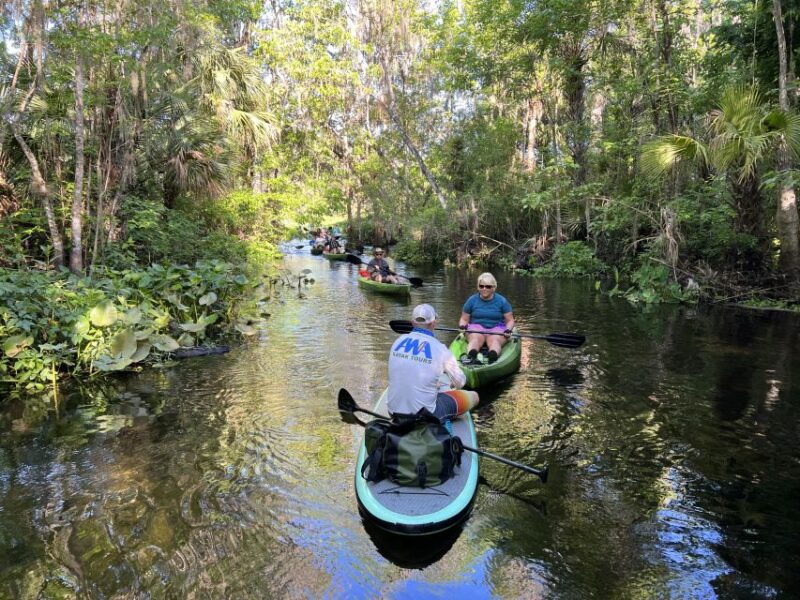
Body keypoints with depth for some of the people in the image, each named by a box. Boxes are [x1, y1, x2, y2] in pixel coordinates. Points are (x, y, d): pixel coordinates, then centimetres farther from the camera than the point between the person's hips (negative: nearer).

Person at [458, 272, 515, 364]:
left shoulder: (502, 301, 5)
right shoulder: (472, 300, 7)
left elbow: (510, 320, 8)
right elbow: (464, 319, 12)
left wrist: (508, 330, -14)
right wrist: (462, 326, -11)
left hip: (497, 328, 0)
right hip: (476, 327, 1)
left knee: (494, 341, -35)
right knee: (475, 339, -35)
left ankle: (493, 357, -67)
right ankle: (470, 356, -64)